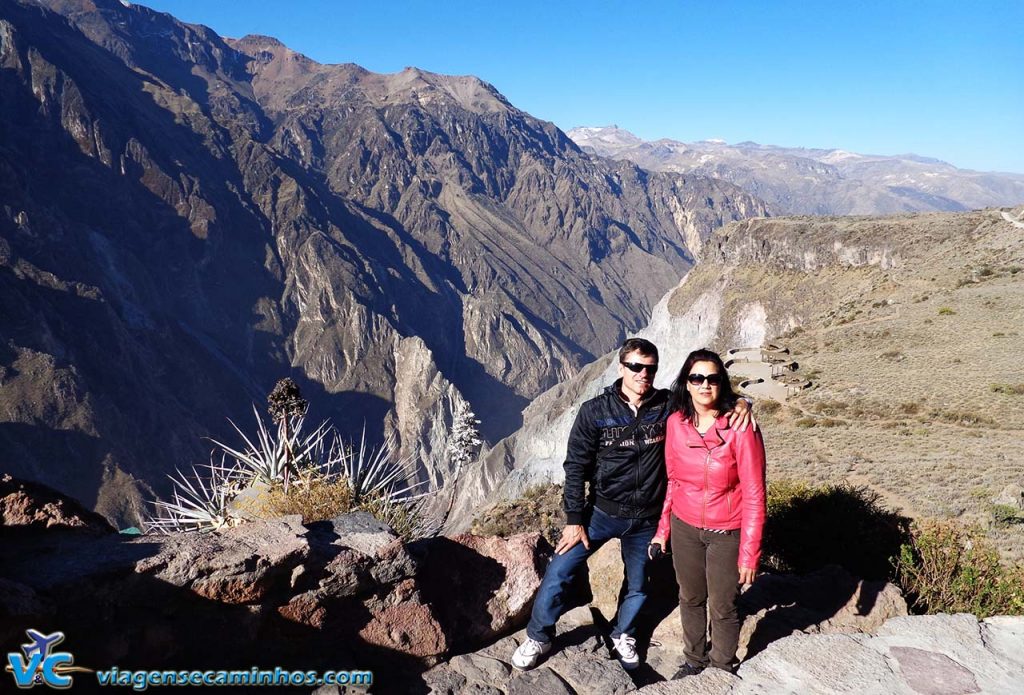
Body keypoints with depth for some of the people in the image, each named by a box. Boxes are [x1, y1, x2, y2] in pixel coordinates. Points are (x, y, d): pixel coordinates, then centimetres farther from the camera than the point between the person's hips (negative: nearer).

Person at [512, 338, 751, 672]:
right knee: (558, 572, -3)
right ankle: (539, 637, 22)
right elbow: (576, 466, -7)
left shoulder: (668, 406, -8)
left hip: (646, 519, 2)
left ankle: (623, 635, 47)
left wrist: (740, 403, -23)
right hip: (602, 512, -1)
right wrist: (574, 519, -9)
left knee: (638, 585, 17)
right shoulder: (595, 411, -12)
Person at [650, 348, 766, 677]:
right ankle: (694, 659, 43)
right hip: (685, 528, 4)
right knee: (690, 598, 20)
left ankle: (722, 669, 37)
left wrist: (749, 553, -14)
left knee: (722, 607, 11)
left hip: (727, 534, -3)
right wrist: (663, 528, 8)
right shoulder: (675, 423, -7)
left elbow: (754, 494, -15)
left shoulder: (741, 428, -20)